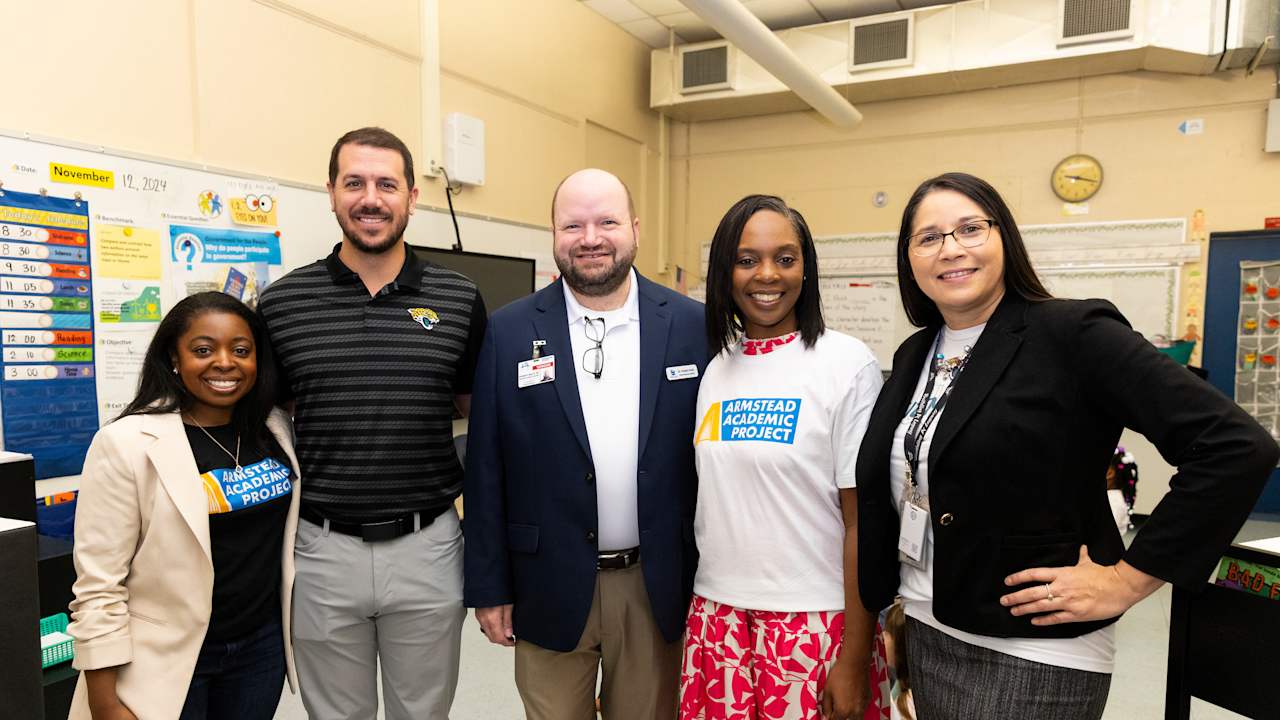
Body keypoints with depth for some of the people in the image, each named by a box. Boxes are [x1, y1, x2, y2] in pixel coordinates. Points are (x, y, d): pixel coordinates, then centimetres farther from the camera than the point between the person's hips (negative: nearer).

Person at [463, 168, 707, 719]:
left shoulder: (692, 326, -3)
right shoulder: (509, 331, -4)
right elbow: (485, 470, -1)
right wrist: (488, 588, 0)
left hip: (657, 587, 1)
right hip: (550, 588, 0)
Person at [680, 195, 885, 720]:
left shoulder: (847, 364, -10)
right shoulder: (713, 366, 4)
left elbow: (863, 521, -10)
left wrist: (854, 660, -10)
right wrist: (698, 612, 8)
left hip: (812, 621, -4)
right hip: (716, 615, 4)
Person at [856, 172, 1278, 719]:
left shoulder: (1071, 335, -15)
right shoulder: (914, 355, 5)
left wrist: (1126, 580, -16)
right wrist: (889, 604, 13)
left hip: (1032, 653, -6)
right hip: (926, 637, 6)